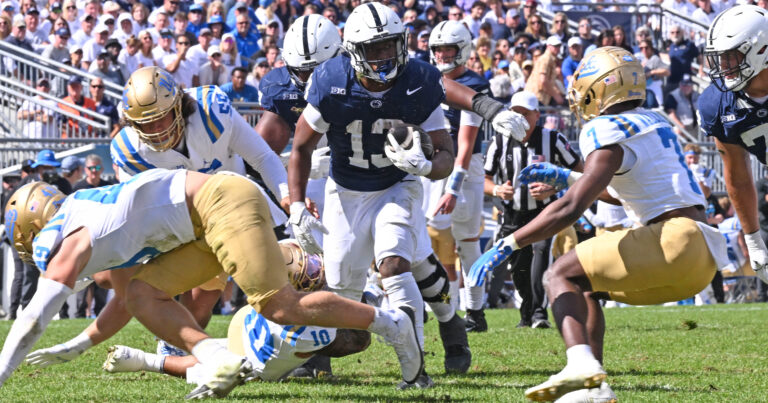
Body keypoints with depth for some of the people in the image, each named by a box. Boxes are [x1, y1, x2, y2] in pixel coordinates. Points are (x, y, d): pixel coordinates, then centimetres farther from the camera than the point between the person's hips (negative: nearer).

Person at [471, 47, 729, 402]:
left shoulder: (609, 134, -8)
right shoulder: (652, 123, 19)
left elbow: (571, 208, -16)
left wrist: (508, 245, -12)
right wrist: (566, 178, 34)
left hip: (675, 240, -9)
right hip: (701, 253, 9)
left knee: (562, 276, -7)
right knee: (585, 287, 19)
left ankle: (581, 365, -30)